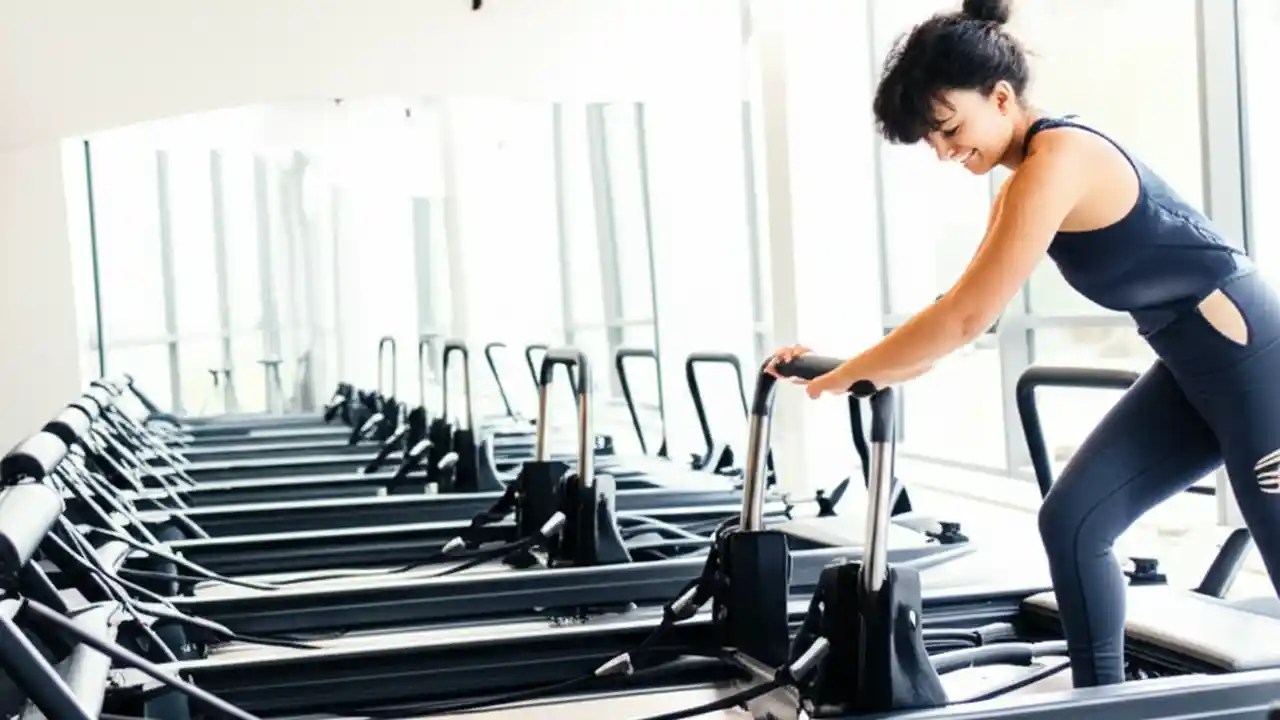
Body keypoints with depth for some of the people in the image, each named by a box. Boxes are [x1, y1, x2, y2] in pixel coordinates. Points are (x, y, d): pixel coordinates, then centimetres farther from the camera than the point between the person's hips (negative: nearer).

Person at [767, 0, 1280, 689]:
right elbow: (962, 312, 10)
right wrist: (852, 368, 3)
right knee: (1073, 520, 3)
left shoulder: (1057, 161, -22)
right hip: (1193, 369, 9)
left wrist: (844, 374, -14)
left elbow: (967, 318, -23)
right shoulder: (1029, 180, 8)